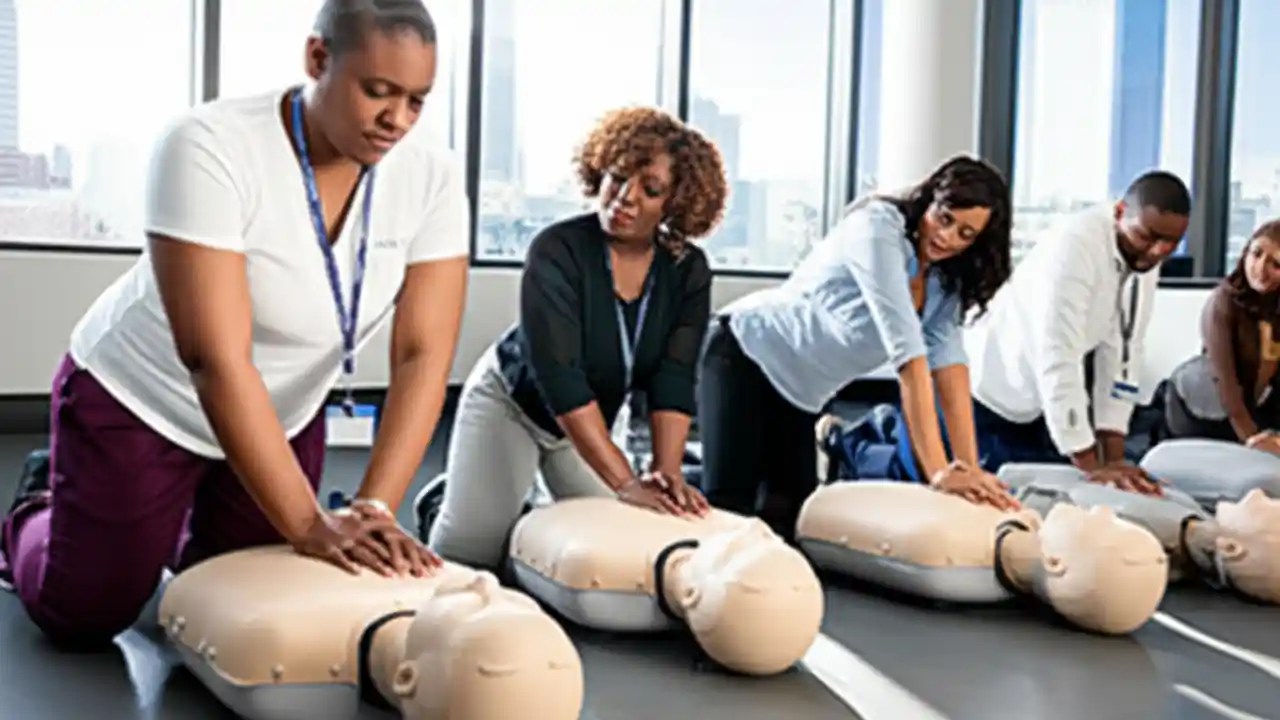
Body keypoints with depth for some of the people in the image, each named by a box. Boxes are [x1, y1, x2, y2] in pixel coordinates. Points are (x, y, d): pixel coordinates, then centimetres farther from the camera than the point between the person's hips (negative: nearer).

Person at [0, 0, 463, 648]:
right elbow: (215, 361, -36)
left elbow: (422, 356, -21)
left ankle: (172, 535, 43)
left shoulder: (430, 179, -19)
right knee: (82, 618, 4)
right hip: (138, 396, -4)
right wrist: (309, 525, -36)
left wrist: (376, 508, -32)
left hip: (284, 415, 4)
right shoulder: (211, 147, -33)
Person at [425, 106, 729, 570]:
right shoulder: (558, 250, -30)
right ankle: (443, 500, 23)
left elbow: (674, 378, -22)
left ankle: (537, 510, 30)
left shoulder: (688, 270, -16)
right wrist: (625, 482, -44)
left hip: (590, 419, 5)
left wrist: (666, 472, -37)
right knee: (465, 554, -9)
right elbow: (559, 376, -38)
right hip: (512, 401, -5)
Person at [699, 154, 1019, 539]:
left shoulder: (945, 278, 0)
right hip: (745, 357, -8)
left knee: (790, 514, 1)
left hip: (797, 393, 8)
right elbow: (907, 351, -32)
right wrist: (938, 470, -37)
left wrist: (968, 465, -22)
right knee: (726, 509, -15)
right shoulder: (880, 226, -25)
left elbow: (948, 360, -10)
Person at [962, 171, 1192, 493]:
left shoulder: (1145, 256, -4)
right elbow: (1057, 359, -33)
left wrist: (1114, 457, -8)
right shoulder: (1075, 243, -28)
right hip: (989, 395, -7)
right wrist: (1091, 466, -32)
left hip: (1043, 403, 7)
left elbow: (1122, 350, -3)